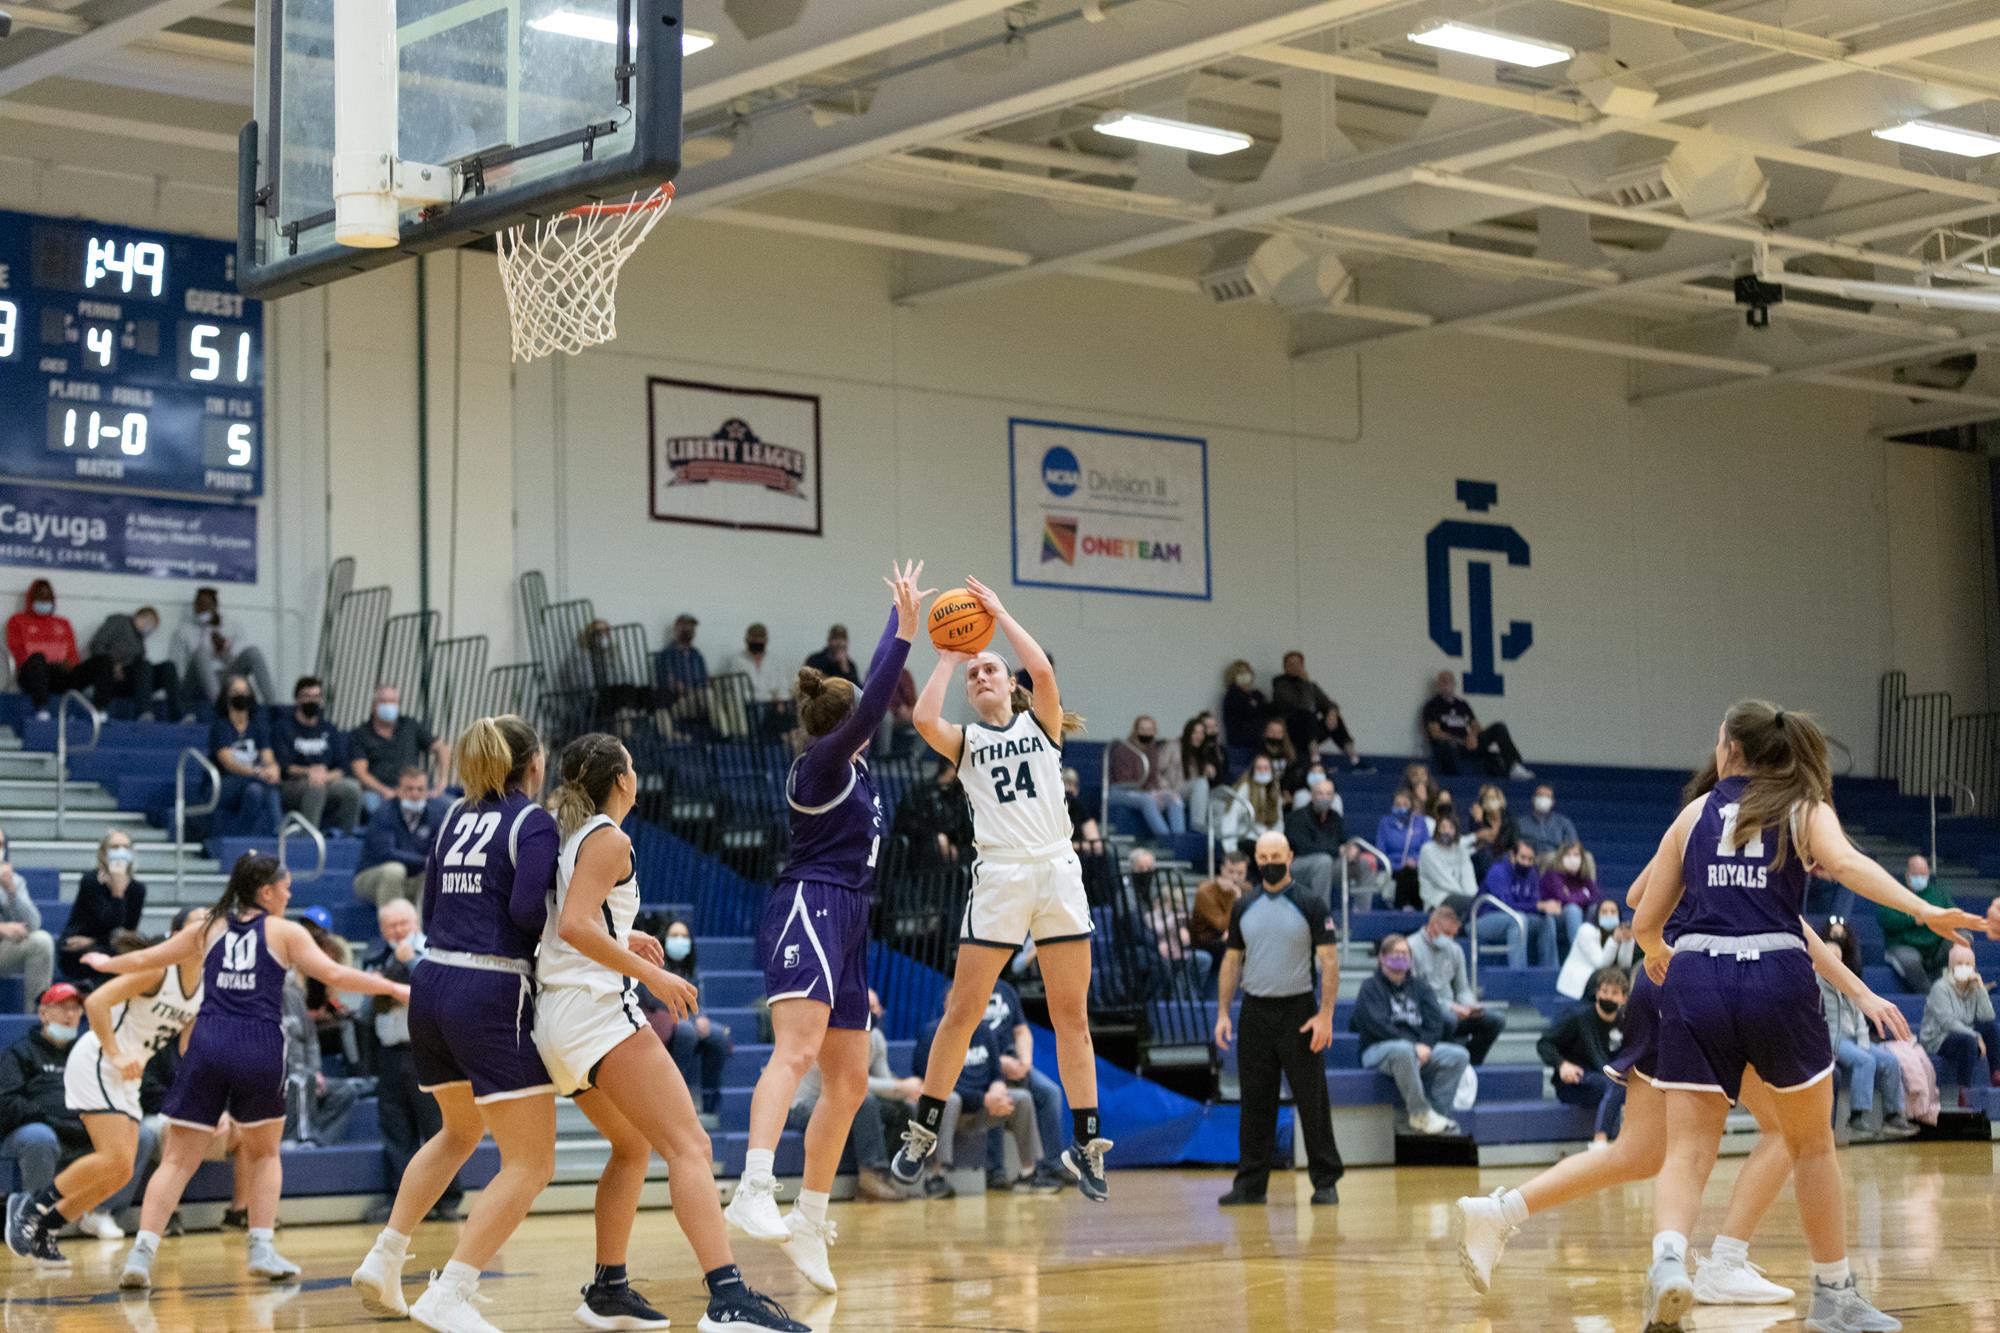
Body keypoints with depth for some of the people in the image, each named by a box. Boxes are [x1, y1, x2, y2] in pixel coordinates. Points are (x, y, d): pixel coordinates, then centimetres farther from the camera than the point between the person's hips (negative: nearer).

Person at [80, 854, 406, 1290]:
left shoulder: (208, 928, 17)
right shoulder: (285, 932, 8)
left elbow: (145, 959, 27)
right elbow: (333, 975, -2)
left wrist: (105, 963, 46)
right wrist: (393, 988, 4)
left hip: (208, 1045, 2)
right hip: (260, 1049, -2)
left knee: (178, 1159, 4)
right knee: (264, 1152, 19)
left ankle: (142, 1253, -11)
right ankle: (262, 1249, 7)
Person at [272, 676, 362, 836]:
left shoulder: (330, 731, 19)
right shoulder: (282, 728, 6)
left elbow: (341, 769, 9)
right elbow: (282, 766, -6)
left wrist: (326, 776, -13)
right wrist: (308, 772, -23)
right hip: (289, 788, -4)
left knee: (352, 787, -25)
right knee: (315, 786, -36)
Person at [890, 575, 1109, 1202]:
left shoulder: (1041, 724, 12)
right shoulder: (965, 740, 11)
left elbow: (1042, 670, -9)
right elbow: (924, 718, -11)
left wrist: (999, 613, 0)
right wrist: (947, 656, 1)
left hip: (1058, 874, 0)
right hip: (998, 878, 0)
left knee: (1072, 1013, 2)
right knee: (962, 1011, -1)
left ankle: (1085, 1143, 7)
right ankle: (923, 1131, 11)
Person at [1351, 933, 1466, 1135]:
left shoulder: (1419, 989, 19)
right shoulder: (1371, 987, 4)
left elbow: (1436, 1022, 7)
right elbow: (1378, 1024, -11)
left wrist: (1425, 1046, -14)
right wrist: (1414, 1046, -17)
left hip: (1420, 1050, 5)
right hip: (1379, 1049, -5)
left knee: (1459, 1055, -18)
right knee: (1403, 1051, -40)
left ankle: (1436, 1112, -17)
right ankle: (1420, 1114, -31)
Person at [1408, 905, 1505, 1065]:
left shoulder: (1454, 950, 17)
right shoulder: (1412, 948, -7)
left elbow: (1462, 989, 20)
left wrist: (1470, 1005, -5)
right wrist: (1448, 1006, -20)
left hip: (1451, 1010, 7)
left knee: (1497, 1019, -12)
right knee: (1448, 1018, -39)